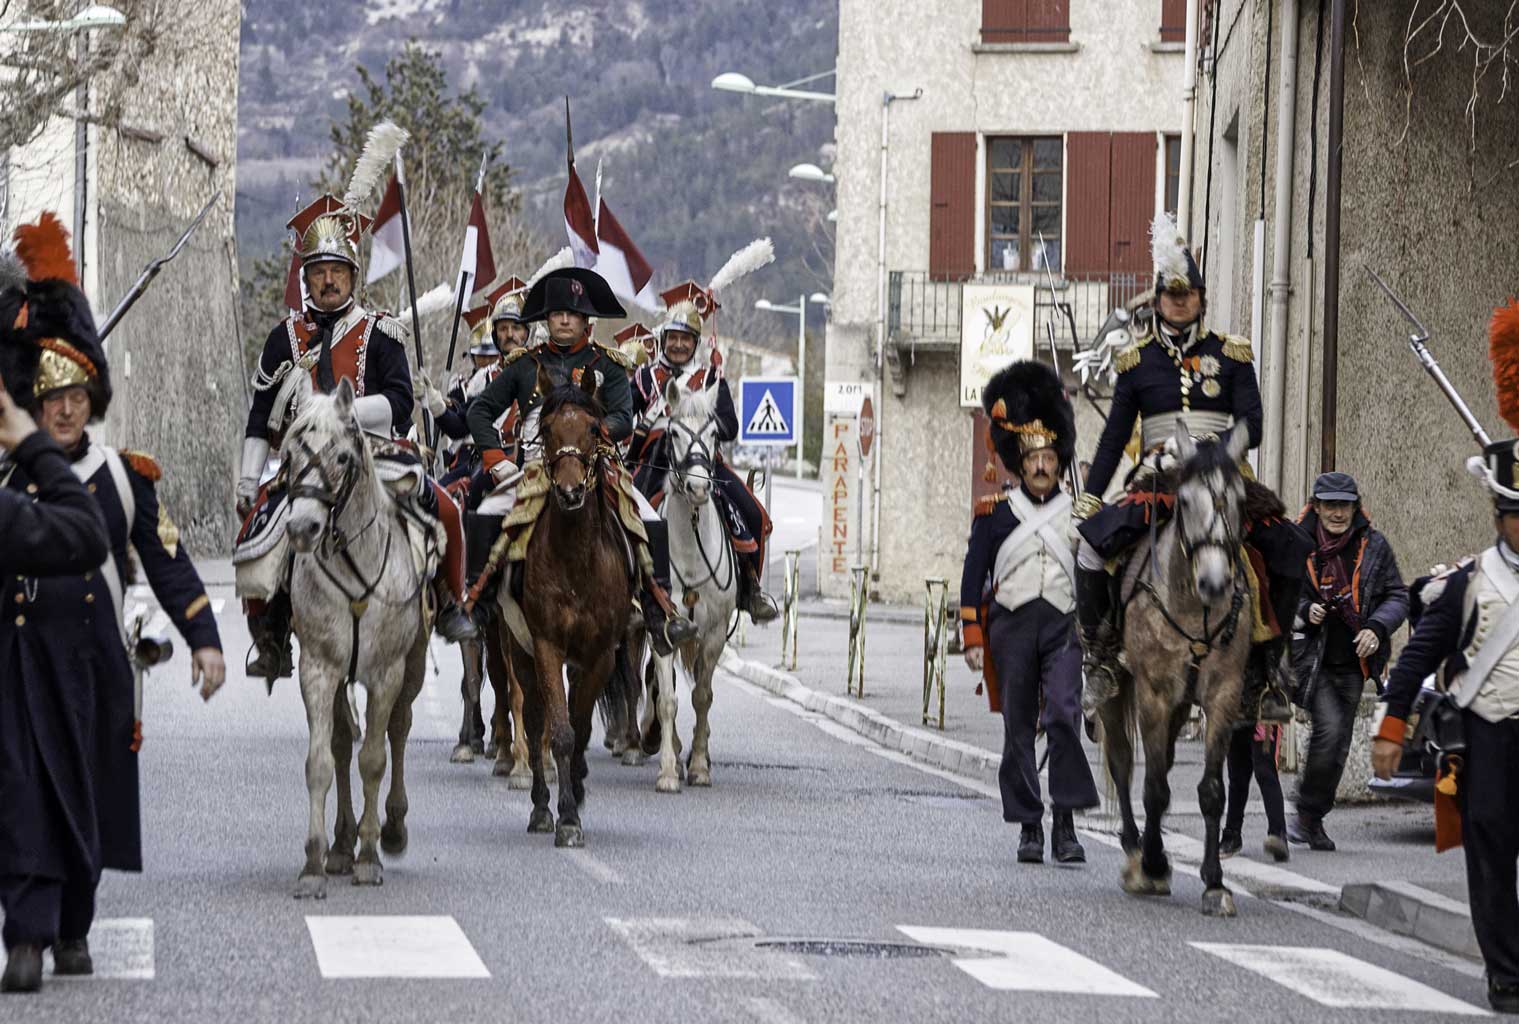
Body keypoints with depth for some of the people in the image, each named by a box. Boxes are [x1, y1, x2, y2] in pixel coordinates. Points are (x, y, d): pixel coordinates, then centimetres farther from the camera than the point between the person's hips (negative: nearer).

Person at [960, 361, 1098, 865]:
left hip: (1064, 628, 0)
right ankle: (1029, 828, 9)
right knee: (1018, 729, 3)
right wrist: (973, 638, 0)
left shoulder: (1079, 513, 8)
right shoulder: (994, 512, 6)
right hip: (1011, 627, 0)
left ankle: (1065, 823, -16)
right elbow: (973, 576, 6)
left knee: (1065, 716, -17)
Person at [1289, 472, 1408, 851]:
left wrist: (1377, 628, -11)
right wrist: (1304, 611, -14)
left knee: (1339, 743, 6)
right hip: (1310, 658, -3)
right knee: (1330, 726, -20)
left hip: (1352, 662, 3)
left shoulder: (1374, 545, 2)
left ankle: (1311, 819, 21)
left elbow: (1397, 596, 7)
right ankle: (1308, 814, -6)